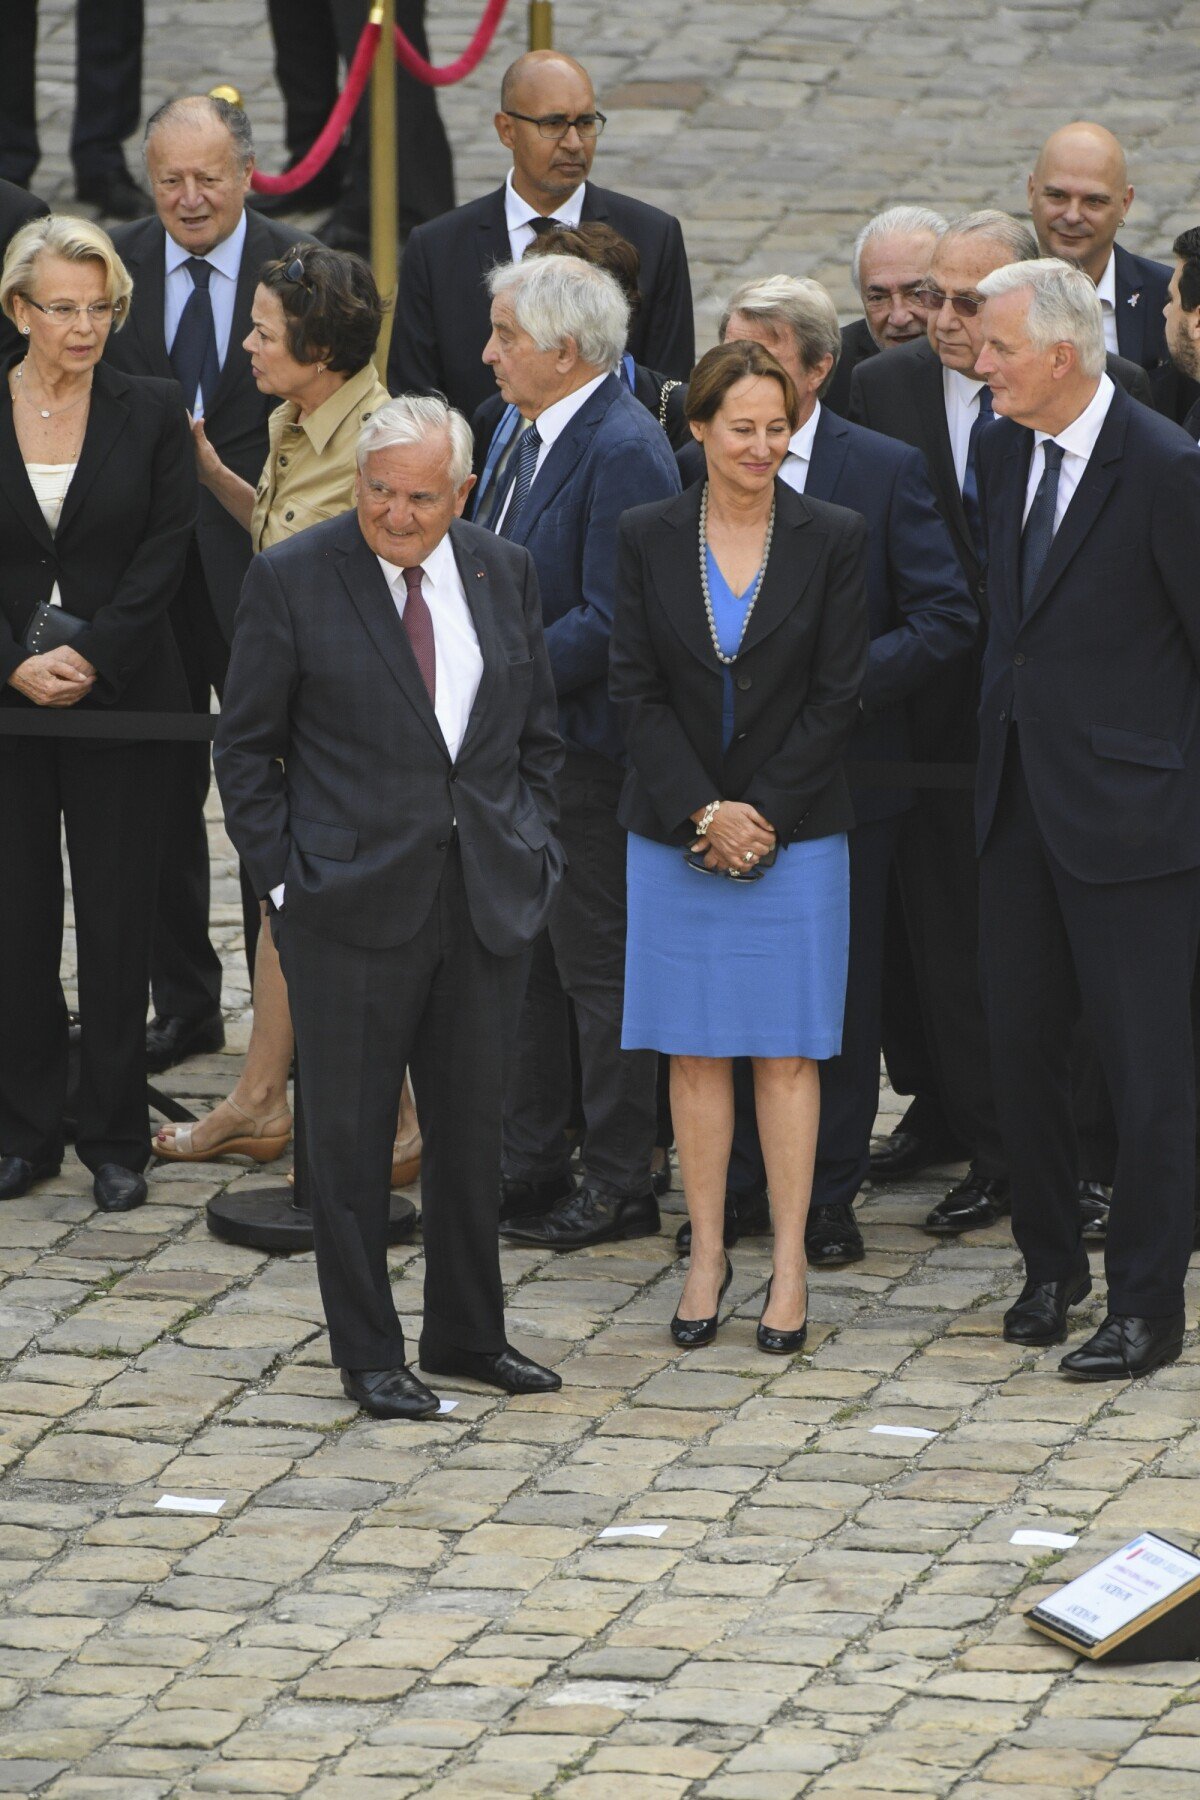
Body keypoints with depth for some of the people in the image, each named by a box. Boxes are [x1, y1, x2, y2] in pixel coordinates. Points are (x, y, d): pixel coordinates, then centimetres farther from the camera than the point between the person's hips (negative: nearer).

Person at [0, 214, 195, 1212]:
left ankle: (116, 1138, 9)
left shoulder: (152, 412, 1)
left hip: (119, 692, -1)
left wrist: (90, 659, -12)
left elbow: (167, 549, -3)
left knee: (118, 914, 1)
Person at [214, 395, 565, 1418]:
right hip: (352, 900, -4)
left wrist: (531, 853, 6)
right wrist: (282, 876, -6)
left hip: (487, 899, 4)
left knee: (474, 1124, 11)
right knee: (352, 1132, 2)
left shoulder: (503, 575, 6)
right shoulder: (293, 581, -6)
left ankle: (469, 1332, 25)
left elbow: (538, 735, 15)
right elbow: (247, 747, -1)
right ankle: (368, 1353, 11)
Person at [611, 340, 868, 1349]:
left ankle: (790, 1266, 5)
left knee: (787, 1051, 0)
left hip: (795, 827, -1)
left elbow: (837, 698, -3)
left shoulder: (833, 541, -2)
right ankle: (707, 1256, 12)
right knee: (695, 1049, 4)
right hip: (676, 829, 1)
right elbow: (636, 689, 0)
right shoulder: (650, 538, 2)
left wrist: (759, 815, -10)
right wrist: (704, 811, -11)